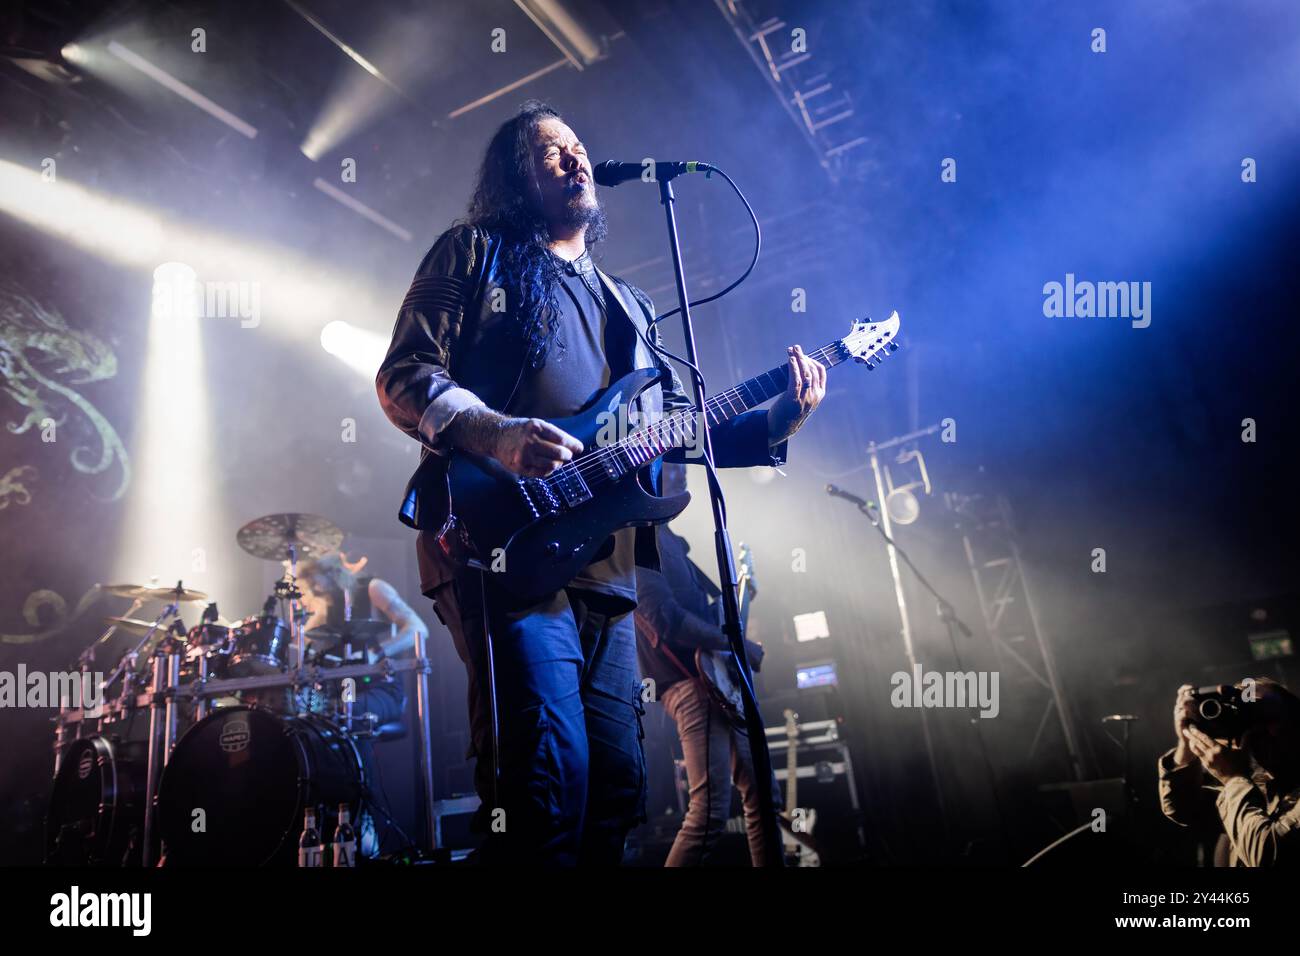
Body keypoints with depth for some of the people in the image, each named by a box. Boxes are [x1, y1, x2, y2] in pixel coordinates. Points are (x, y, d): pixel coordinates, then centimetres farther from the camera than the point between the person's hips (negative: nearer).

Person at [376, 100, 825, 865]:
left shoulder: (627, 307, 25)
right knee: (550, 779, -16)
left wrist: (772, 423, 5)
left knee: (617, 786, 9)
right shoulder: (476, 254, 9)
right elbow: (403, 378, -3)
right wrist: (496, 434, -20)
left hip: (605, 568, 6)